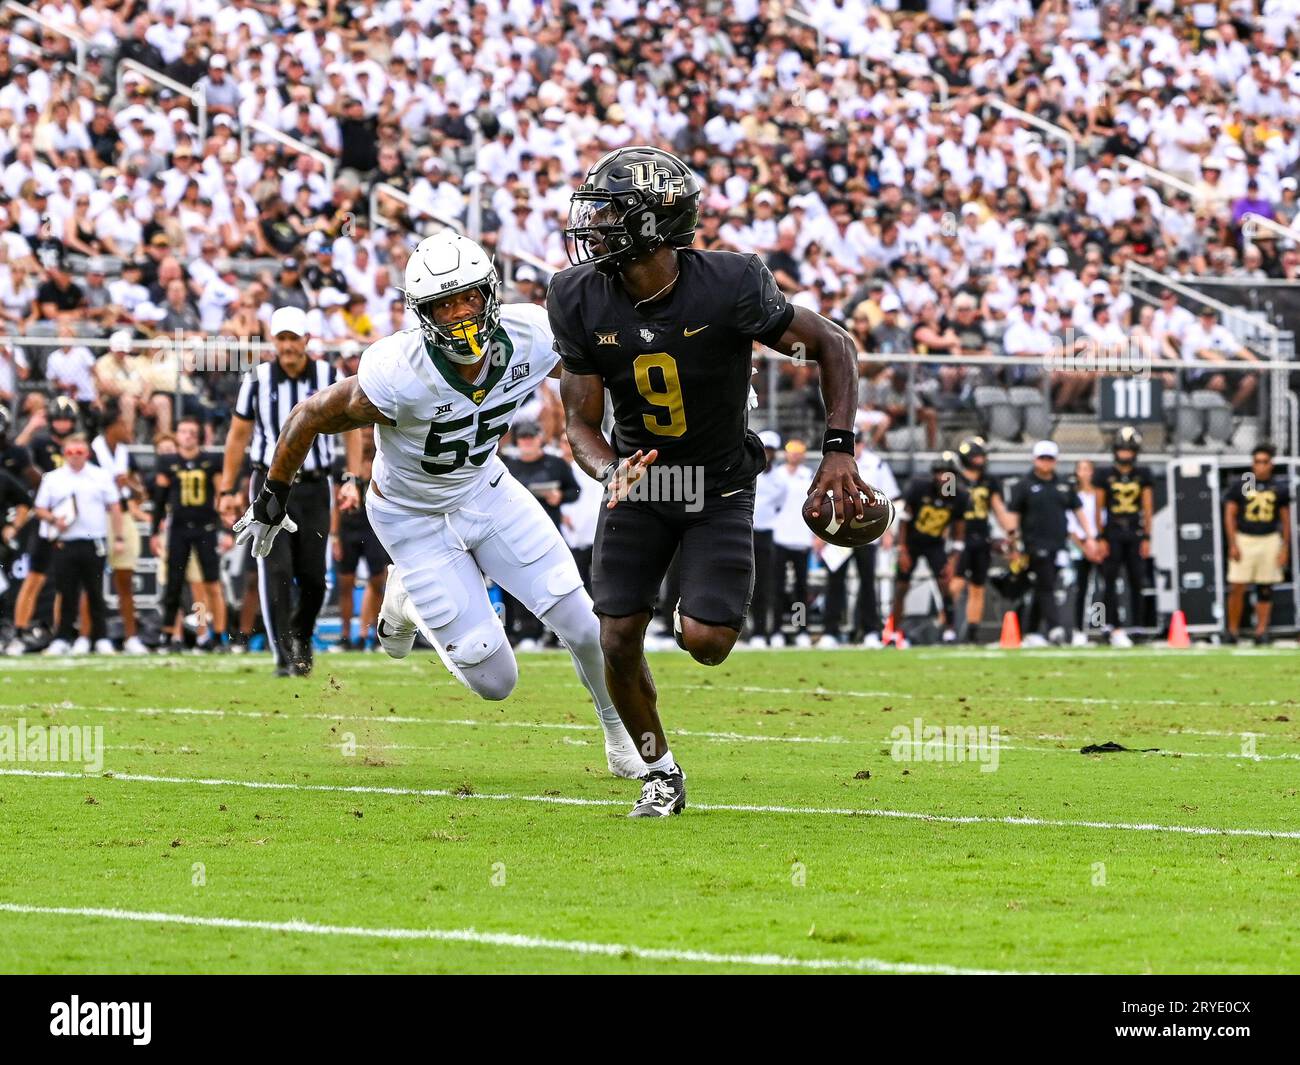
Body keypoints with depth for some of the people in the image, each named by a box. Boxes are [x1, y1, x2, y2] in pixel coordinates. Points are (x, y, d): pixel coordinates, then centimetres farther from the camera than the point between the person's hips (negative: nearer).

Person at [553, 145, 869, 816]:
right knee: (619, 642, -5)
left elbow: (833, 347, -12)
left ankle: (718, 604, 24)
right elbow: (581, 419, -9)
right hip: (639, 482, 3)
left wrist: (839, 451, -20)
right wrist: (610, 473, -31)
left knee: (703, 641, -15)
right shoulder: (579, 298, -16)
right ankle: (660, 773, 19)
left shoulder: (728, 287, -26)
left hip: (718, 486, -3)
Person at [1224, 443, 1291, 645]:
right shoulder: (1240, 484, 1)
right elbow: (1229, 515, 2)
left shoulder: (1279, 487, 5)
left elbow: (1286, 520, 9)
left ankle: (1261, 631, 8)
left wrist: (1285, 548, 2)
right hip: (1244, 539, -1)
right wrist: (1232, 544, -6)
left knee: (1265, 589, 3)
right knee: (1237, 588, -7)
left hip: (1269, 540, 2)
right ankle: (1232, 630, 2)